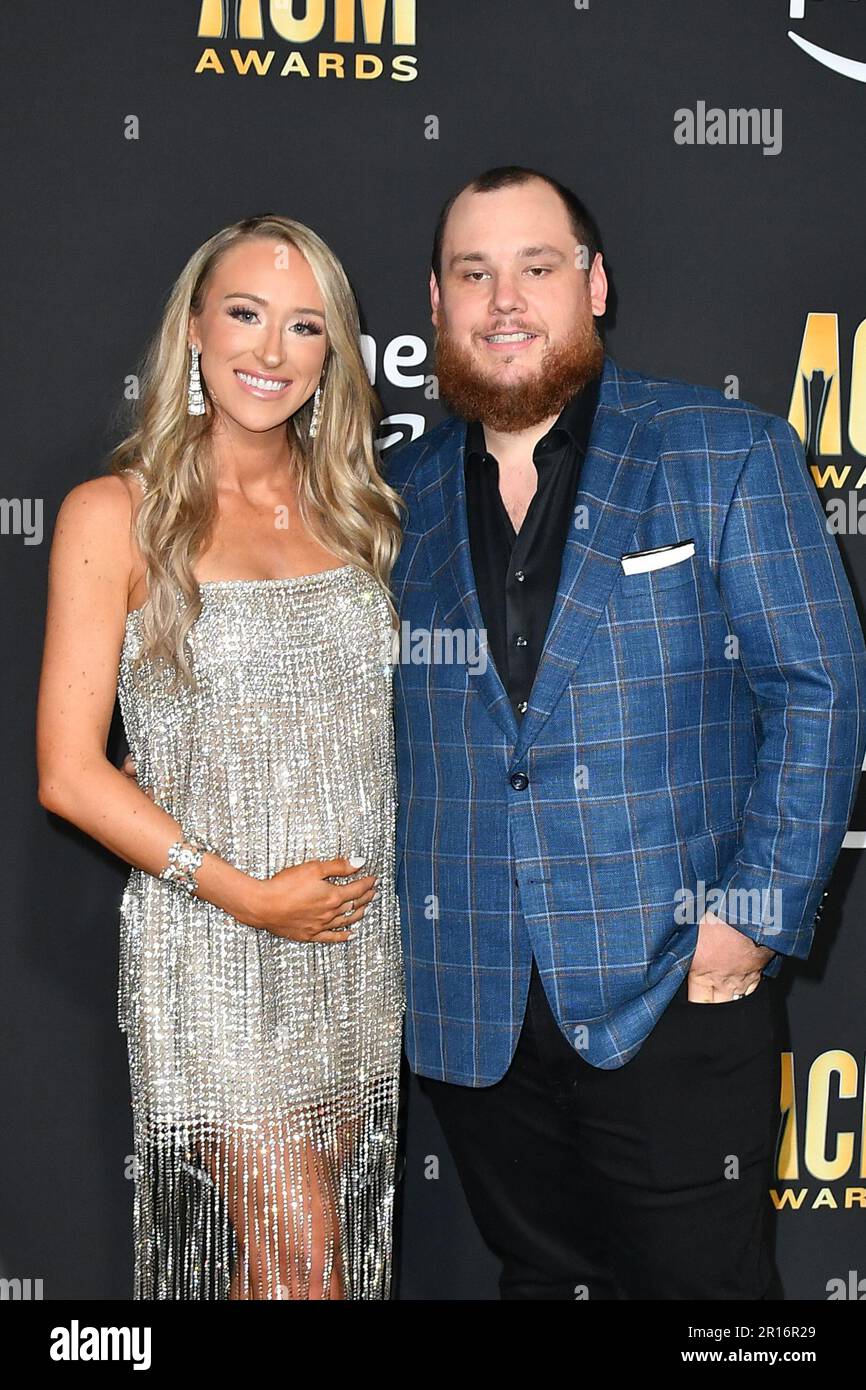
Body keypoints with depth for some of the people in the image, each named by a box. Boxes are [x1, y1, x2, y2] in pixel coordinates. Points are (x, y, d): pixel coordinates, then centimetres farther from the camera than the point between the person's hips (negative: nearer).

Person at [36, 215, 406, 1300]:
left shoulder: (351, 507, 9)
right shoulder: (115, 514, -5)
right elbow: (69, 773, -9)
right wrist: (245, 894, -13)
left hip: (361, 928, 5)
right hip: (211, 938, -5)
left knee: (349, 1237, 13)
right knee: (295, 1252, -7)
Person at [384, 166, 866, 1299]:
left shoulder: (727, 453, -2)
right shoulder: (401, 496, 8)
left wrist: (756, 913, -12)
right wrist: (389, 917, 4)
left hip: (677, 989, -3)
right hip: (468, 1005, 4)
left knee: (700, 1279, 7)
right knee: (541, 1273, 17)